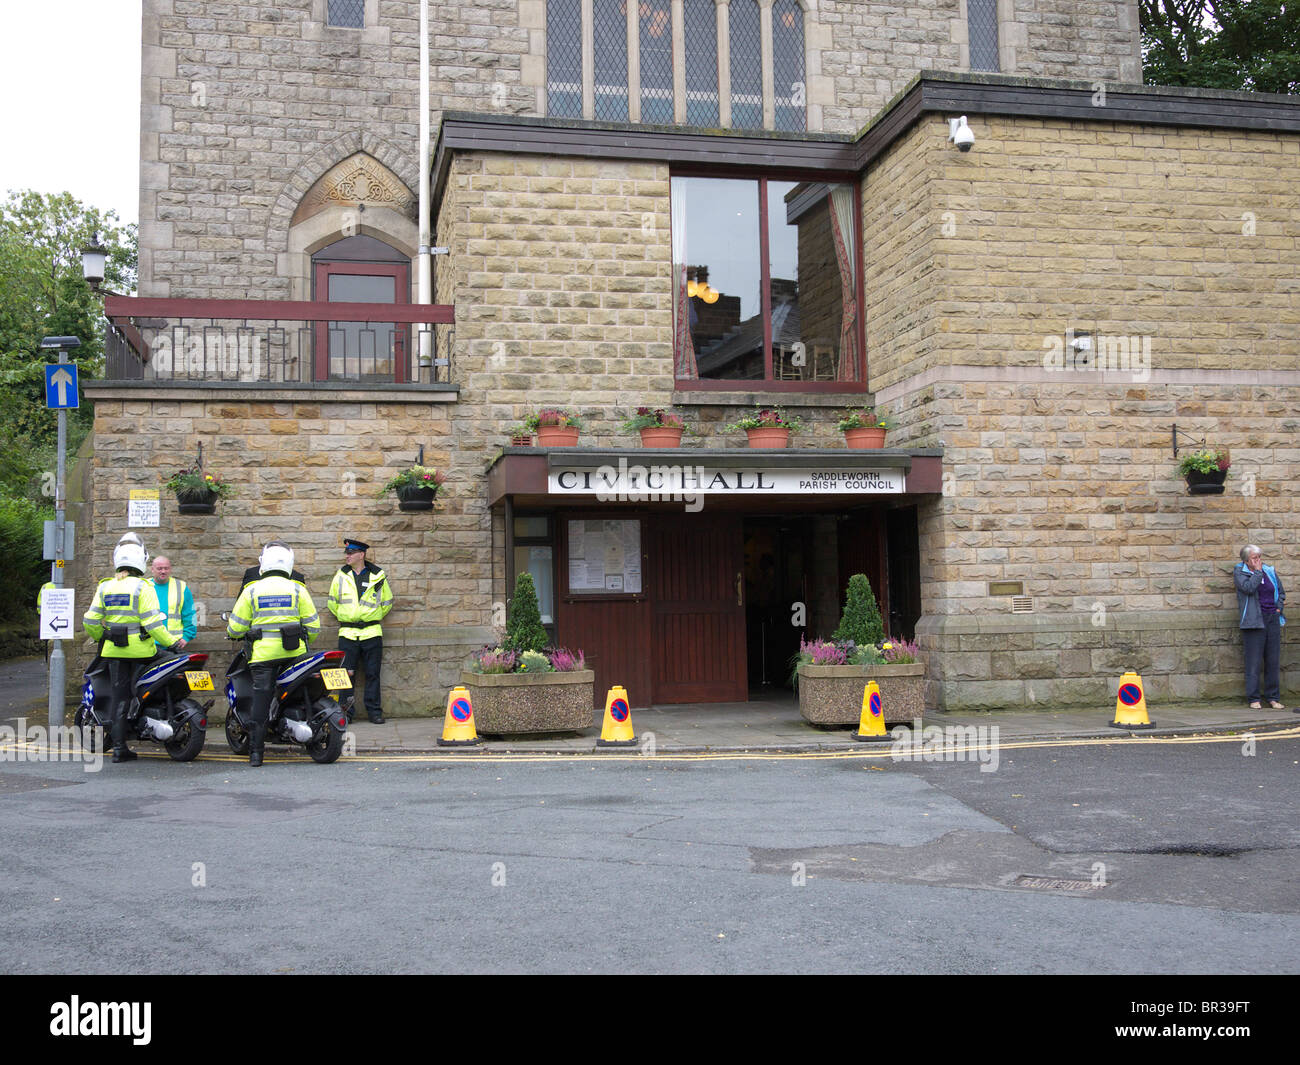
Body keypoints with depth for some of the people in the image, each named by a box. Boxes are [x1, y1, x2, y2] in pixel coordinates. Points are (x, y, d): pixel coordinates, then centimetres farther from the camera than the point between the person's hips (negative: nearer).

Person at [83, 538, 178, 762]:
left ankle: (119, 748, 5)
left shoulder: (104, 587, 6)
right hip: (140, 650, -5)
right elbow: (152, 622, -15)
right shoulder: (142, 587, -9)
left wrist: (99, 638, 24)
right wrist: (171, 642, -7)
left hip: (114, 651, 5)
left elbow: (90, 621, 5)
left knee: (118, 696, 7)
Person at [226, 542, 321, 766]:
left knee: (261, 701, 2)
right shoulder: (297, 589, 4)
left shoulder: (251, 590, 3)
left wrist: (232, 633, 29)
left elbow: (236, 627, 6)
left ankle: (255, 752, 1)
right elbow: (313, 624, 3)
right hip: (293, 654, 0)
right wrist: (305, 640, 24)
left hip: (263, 655, 0)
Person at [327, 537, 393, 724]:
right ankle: (346, 712, 8)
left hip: (371, 633, -1)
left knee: (373, 674, 2)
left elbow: (387, 602, 15)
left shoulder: (377, 576, 4)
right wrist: (344, 616, 13)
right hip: (347, 633, 1)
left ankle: (374, 711, 9)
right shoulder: (341, 576, 6)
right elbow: (332, 602, 17)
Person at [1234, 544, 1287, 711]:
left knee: (1273, 661, 5)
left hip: (1272, 619, 5)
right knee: (1254, 661, -5)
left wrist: (1278, 607, 8)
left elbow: (1281, 592, 23)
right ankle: (1253, 699, 1)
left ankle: (1273, 698, 12)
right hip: (1254, 621, -5)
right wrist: (1257, 571, -10)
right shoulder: (1239, 572, -1)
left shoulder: (1270, 571, 13)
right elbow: (1248, 587, -20)